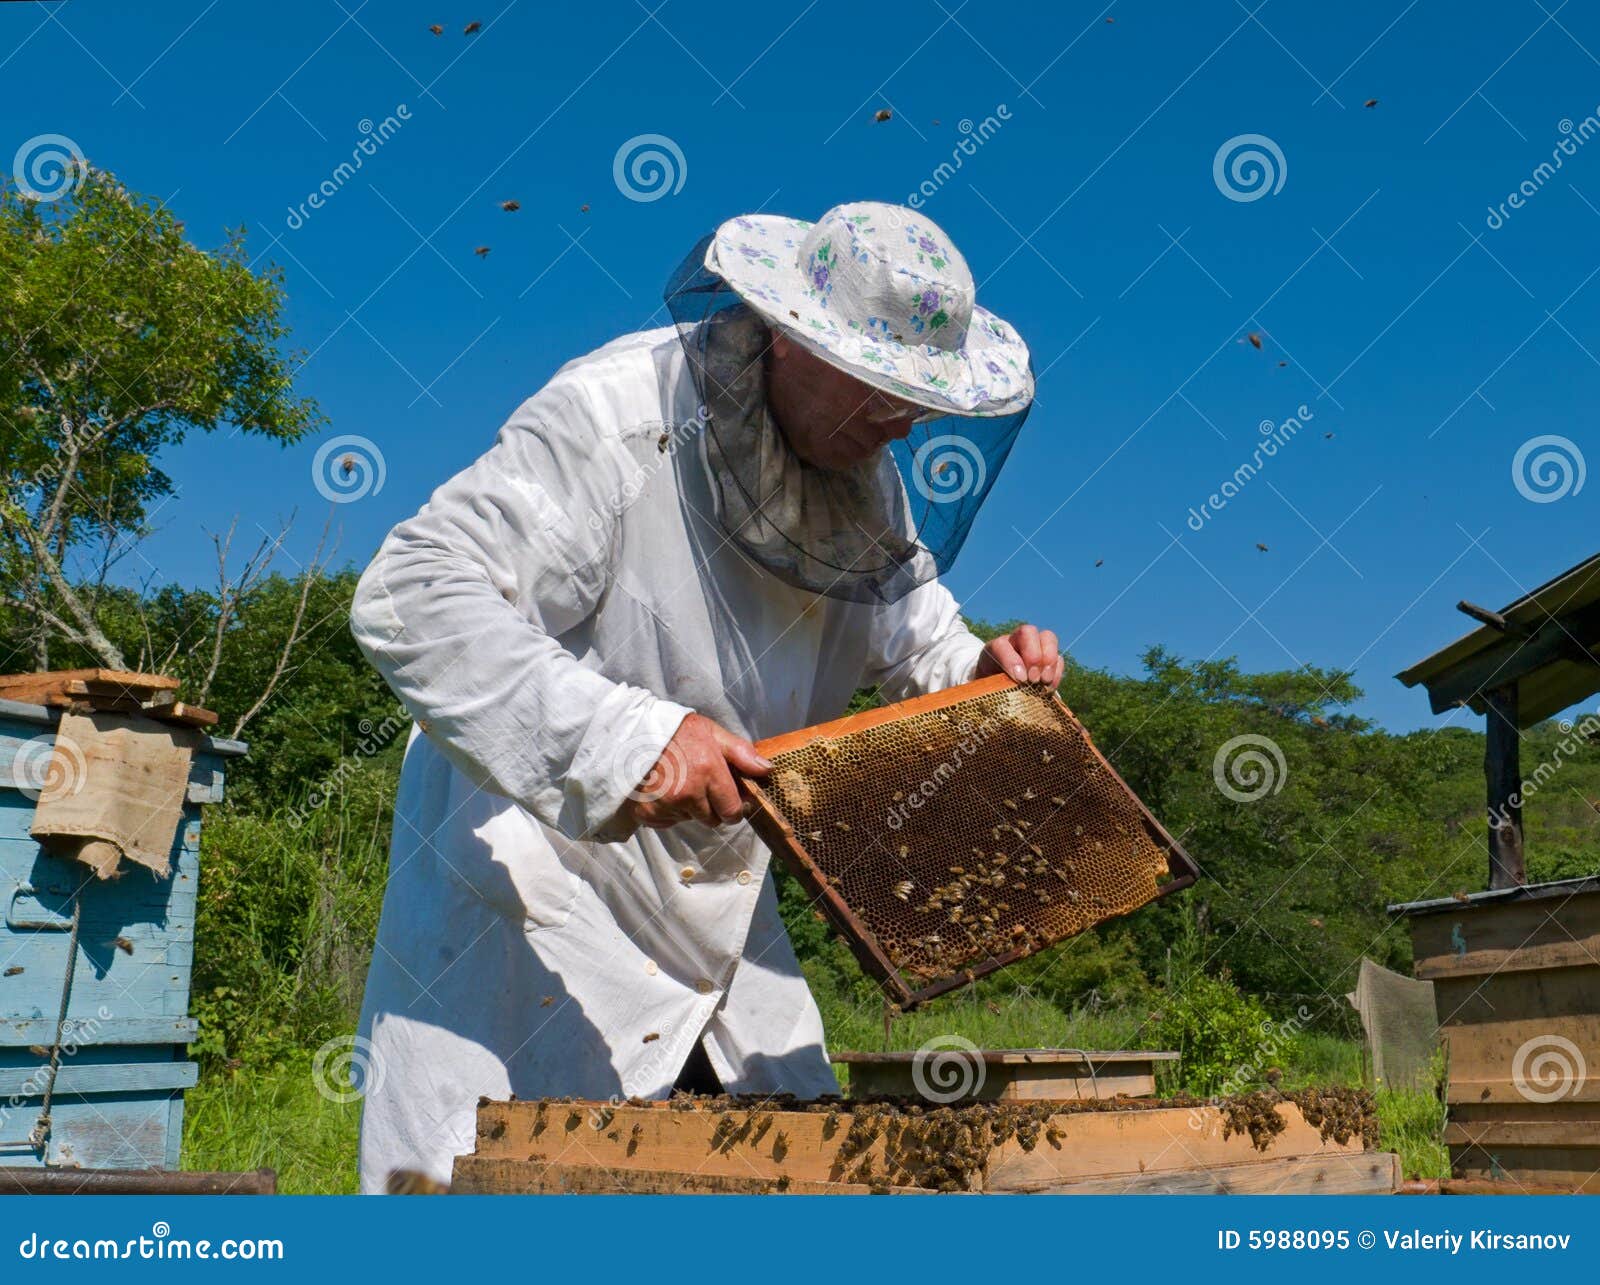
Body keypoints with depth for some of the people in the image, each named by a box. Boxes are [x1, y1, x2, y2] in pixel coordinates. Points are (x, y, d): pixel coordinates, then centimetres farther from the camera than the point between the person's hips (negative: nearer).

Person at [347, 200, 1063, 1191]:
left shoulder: (870, 479, 3)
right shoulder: (617, 418, -21)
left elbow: (914, 639, 17)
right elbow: (411, 600, -29)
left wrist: (984, 676, -8)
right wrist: (623, 735, -39)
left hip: (720, 911, 7)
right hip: (540, 882, -7)